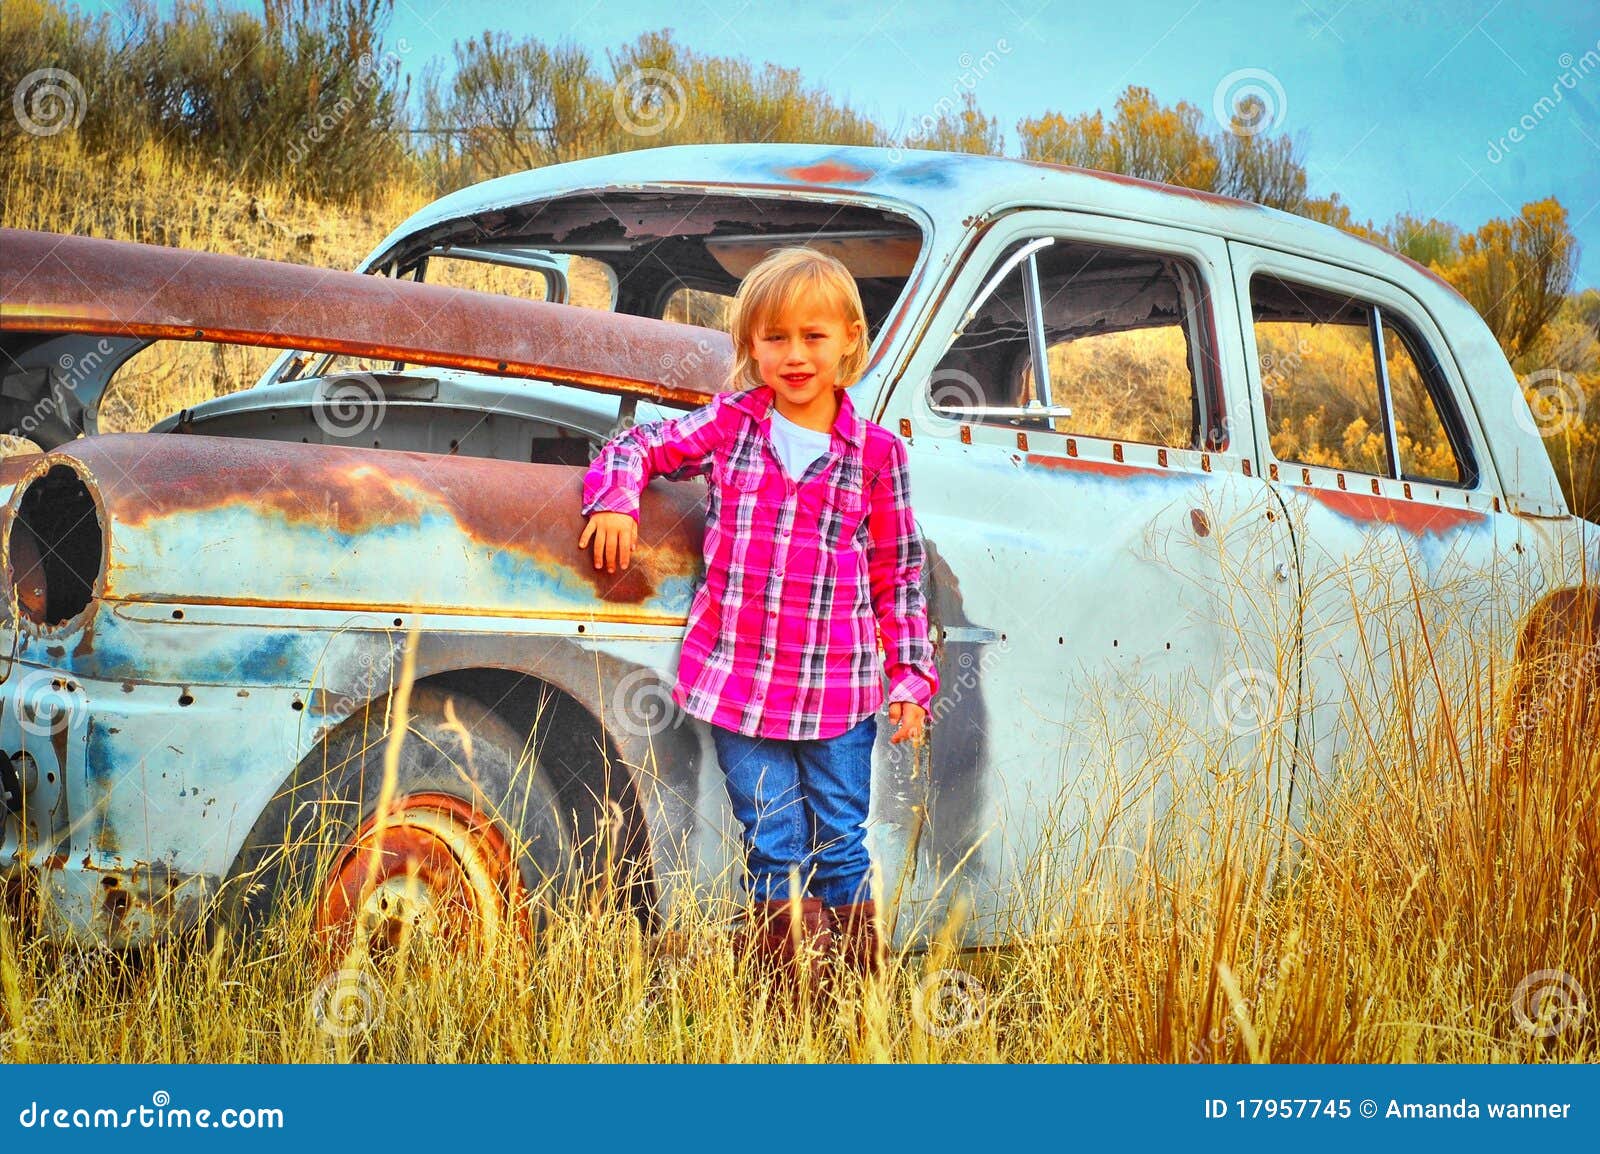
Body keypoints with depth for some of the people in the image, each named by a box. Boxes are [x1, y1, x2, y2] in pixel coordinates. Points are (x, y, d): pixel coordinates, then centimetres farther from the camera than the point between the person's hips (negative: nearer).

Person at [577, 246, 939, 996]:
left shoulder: (878, 455, 2)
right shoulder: (728, 424, 3)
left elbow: (899, 576, 6)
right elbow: (636, 446, 11)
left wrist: (912, 678, 3)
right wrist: (616, 501, -11)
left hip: (839, 691, 0)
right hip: (738, 681, 0)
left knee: (841, 849, 8)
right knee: (775, 854, 5)